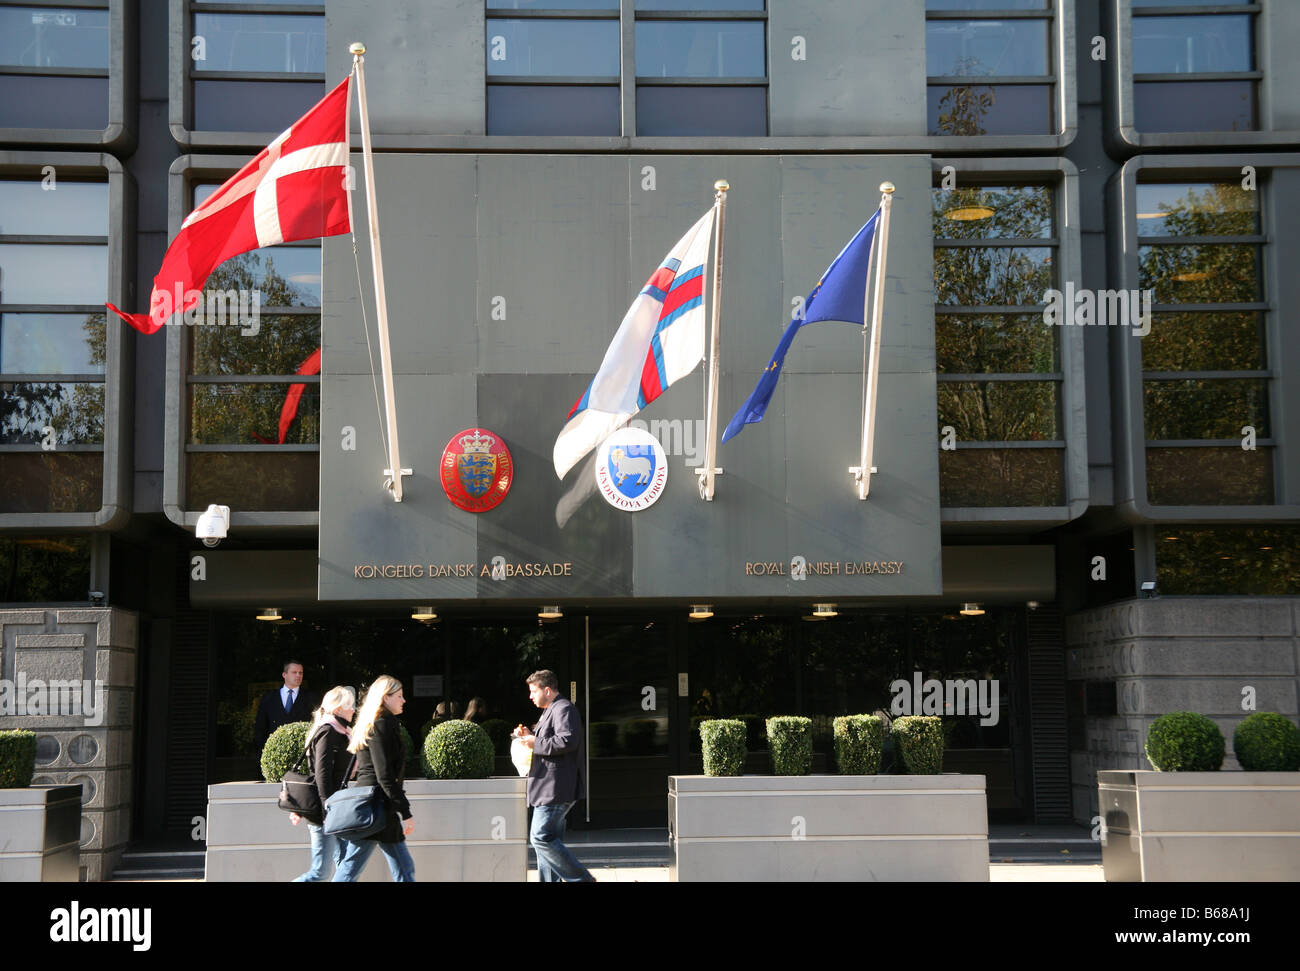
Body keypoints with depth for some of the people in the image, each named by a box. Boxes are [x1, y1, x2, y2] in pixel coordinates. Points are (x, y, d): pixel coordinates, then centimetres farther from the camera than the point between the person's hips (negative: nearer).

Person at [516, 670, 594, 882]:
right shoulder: (552, 710, 22)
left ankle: (582, 879, -9)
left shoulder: (563, 709, -12)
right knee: (548, 838, 12)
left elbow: (567, 741, -25)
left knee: (541, 837, -13)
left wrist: (535, 743, -17)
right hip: (549, 788, 11)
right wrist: (529, 735, 15)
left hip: (556, 788, -11)